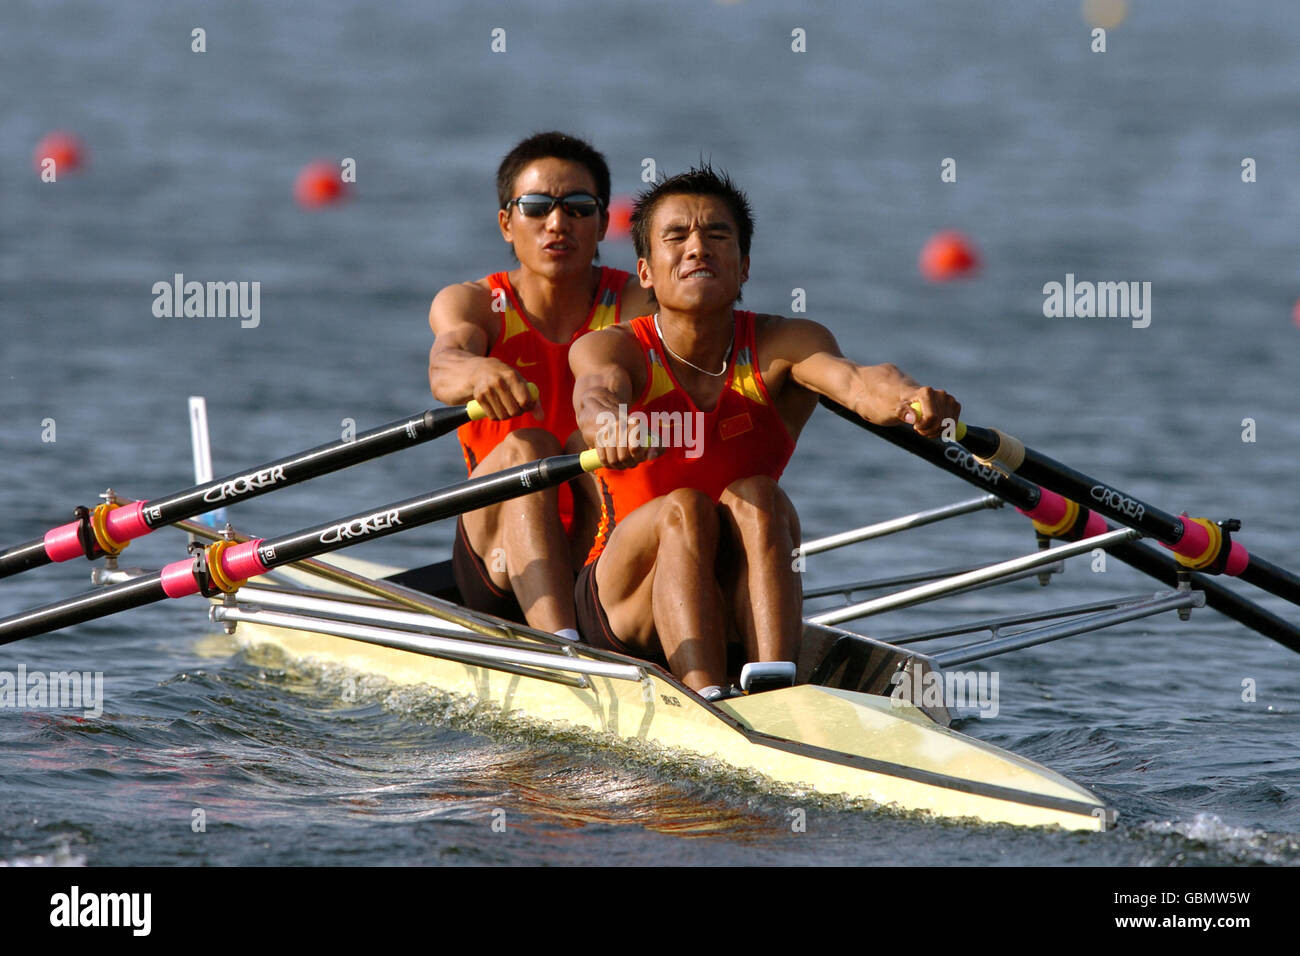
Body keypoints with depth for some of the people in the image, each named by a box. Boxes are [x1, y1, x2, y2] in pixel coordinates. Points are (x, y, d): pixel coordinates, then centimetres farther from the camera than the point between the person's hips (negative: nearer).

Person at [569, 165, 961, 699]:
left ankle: (777, 689, -43)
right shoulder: (612, 349, -7)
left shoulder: (784, 347, -5)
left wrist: (905, 399, -51)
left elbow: (853, 379, -27)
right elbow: (595, 390, -32)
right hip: (628, 607, -1)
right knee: (683, 510, -28)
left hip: (741, 607, 1)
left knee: (755, 498, -26)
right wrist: (607, 421, -58)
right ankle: (710, 702, -44)